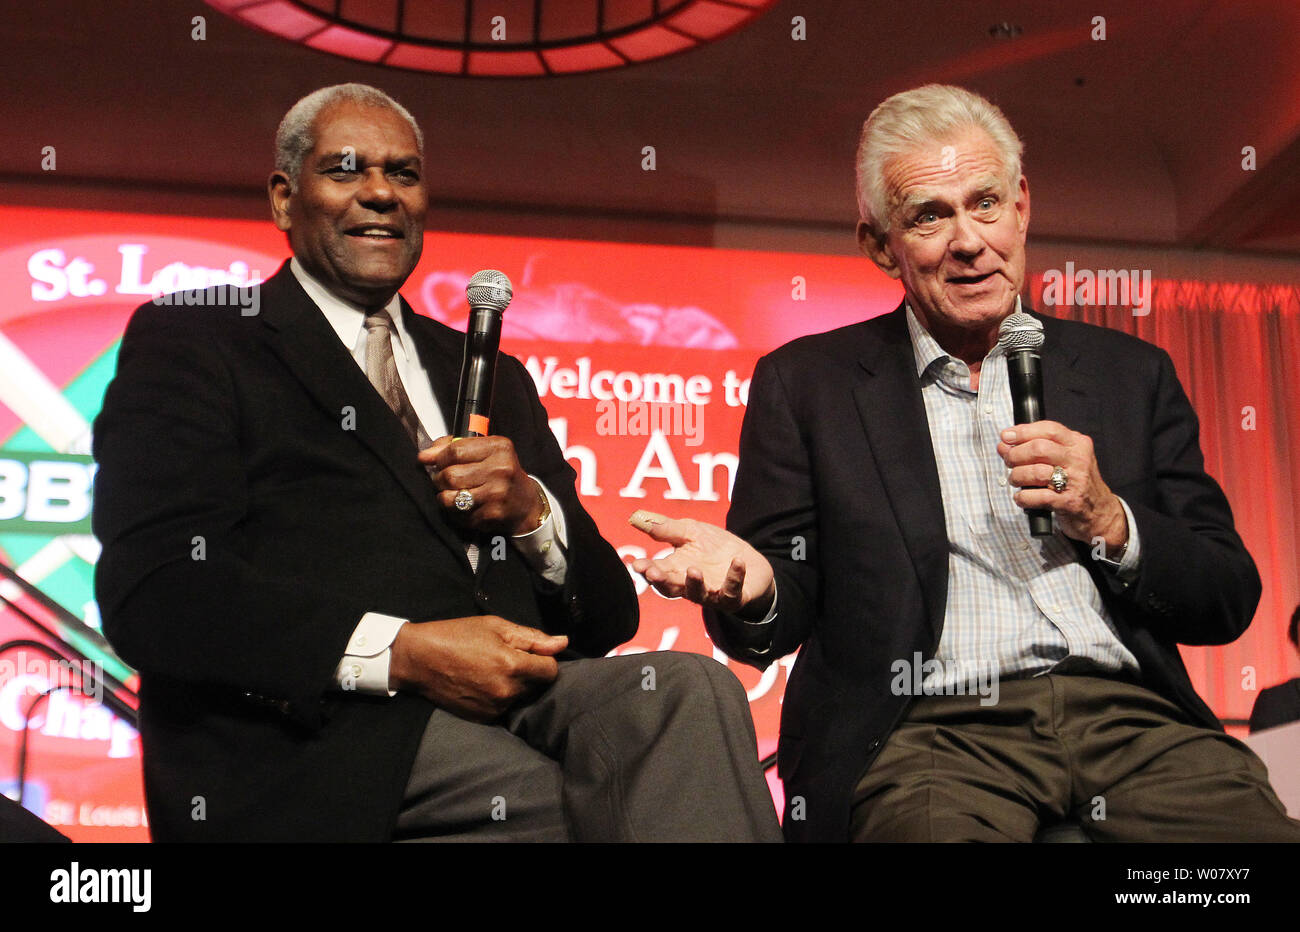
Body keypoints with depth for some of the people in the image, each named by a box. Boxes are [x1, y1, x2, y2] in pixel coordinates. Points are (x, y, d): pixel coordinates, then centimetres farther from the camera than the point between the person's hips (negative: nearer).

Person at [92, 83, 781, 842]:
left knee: (691, 688, -26)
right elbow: (151, 588, -7)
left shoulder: (492, 377, 26)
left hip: (518, 696, 6)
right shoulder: (191, 340, 10)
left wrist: (533, 510, -2)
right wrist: (401, 652, -18)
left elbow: (608, 617, 21)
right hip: (327, 737, -5)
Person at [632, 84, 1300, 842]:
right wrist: (753, 585, -17)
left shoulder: (1130, 374, 15)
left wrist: (1106, 519, -5)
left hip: (1132, 720, 3)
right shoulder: (807, 385, 10)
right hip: (936, 731, -3)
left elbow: (1231, 601, 14)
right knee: (934, 820, -35)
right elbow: (778, 622, 7)